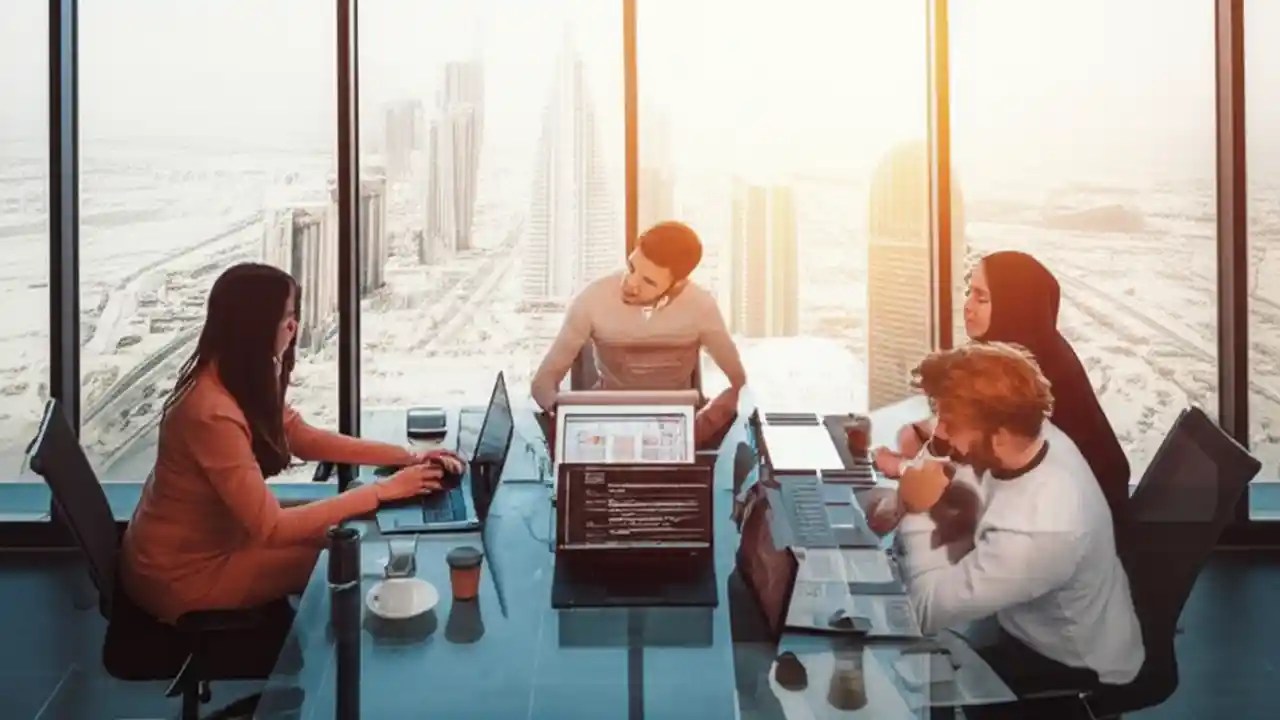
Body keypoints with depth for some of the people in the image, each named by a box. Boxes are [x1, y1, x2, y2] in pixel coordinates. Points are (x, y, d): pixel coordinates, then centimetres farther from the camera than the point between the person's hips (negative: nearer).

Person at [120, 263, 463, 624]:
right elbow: (271, 528, -30)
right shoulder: (214, 414, -33)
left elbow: (306, 438, 5)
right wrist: (383, 490, -27)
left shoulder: (242, 380, -5)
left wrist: (408, 457, -5)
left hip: (210, 537, 8)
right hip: (183, 575, -8)